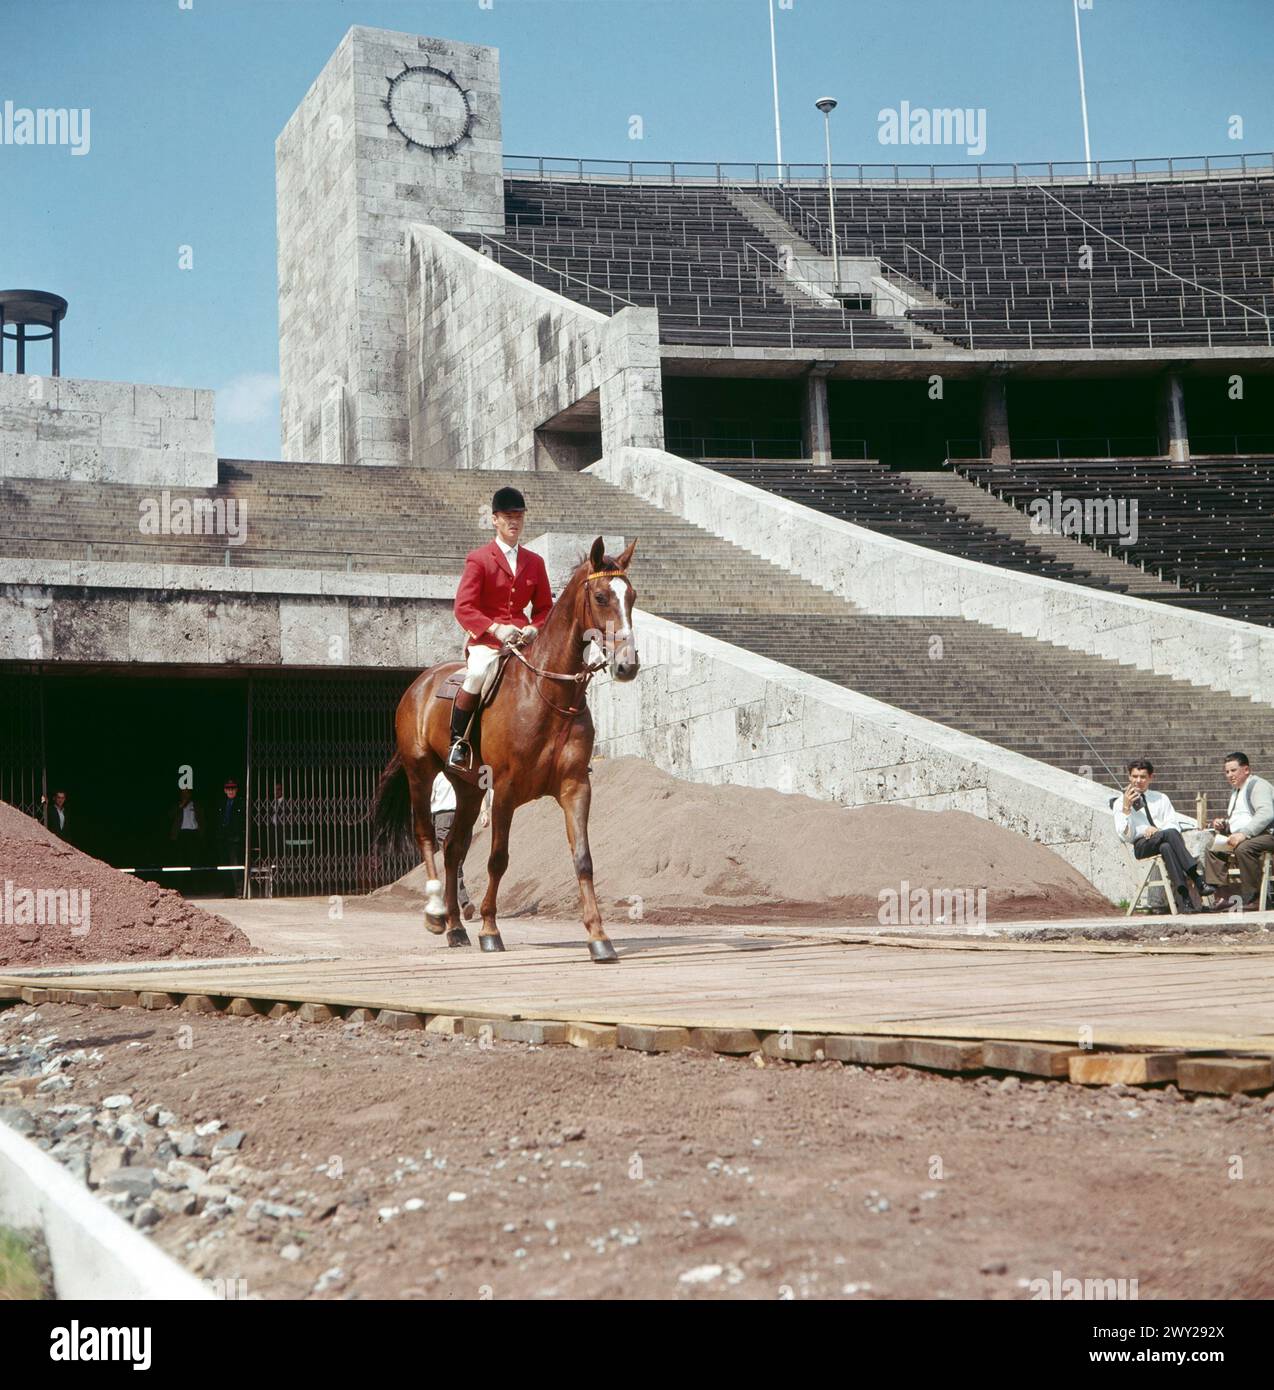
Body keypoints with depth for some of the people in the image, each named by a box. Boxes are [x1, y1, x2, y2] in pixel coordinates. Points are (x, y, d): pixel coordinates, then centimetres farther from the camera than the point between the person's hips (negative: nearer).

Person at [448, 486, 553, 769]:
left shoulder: (534, 562, 14)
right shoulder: (479, 558, 0)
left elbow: (545, 607, 17)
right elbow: (463, 607, -7)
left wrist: (534, 629, -6)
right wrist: (495, 628, -20)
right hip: (484, 639, -4)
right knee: (478, 674, -33)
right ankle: (457, 740, -16)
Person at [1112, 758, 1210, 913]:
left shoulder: (1161, 799, 24)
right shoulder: (1120, 803, 14)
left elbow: (1175, 824, 11)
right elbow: (1125, 836, 2)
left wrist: (1157, 830, -10)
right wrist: (1126, 808, -8)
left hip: (1165, 842, 3)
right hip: (1141, 846, -3)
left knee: (1166, 847, -38)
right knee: (1170, 834, -36)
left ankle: (1184, 895, -49)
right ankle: (1196, 880, -46)